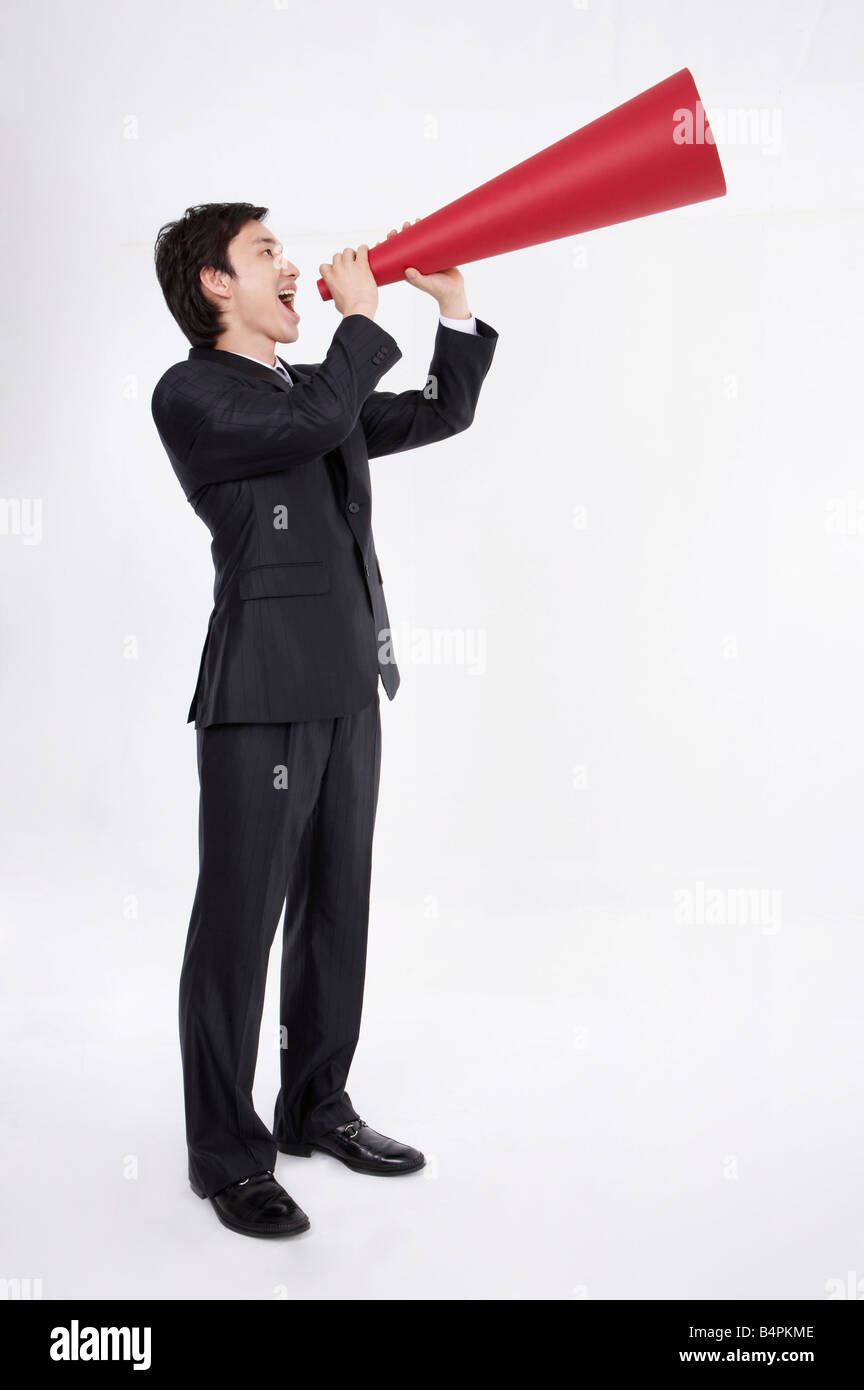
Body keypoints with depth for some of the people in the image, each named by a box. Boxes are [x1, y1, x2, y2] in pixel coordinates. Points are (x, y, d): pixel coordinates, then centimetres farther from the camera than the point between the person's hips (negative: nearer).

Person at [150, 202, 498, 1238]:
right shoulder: (191, 395, -5)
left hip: (347, 686, 8)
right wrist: (360, 317, -6)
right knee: (239, 921, -1)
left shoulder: (313, 390, 19)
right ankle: (225, 1152, 11)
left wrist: (454, 305, 12)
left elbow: (443, 413, 24)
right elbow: (320, 421, -21)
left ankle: (315, 1106, 29)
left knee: (335, 910, 14)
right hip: (262, 694, -8)